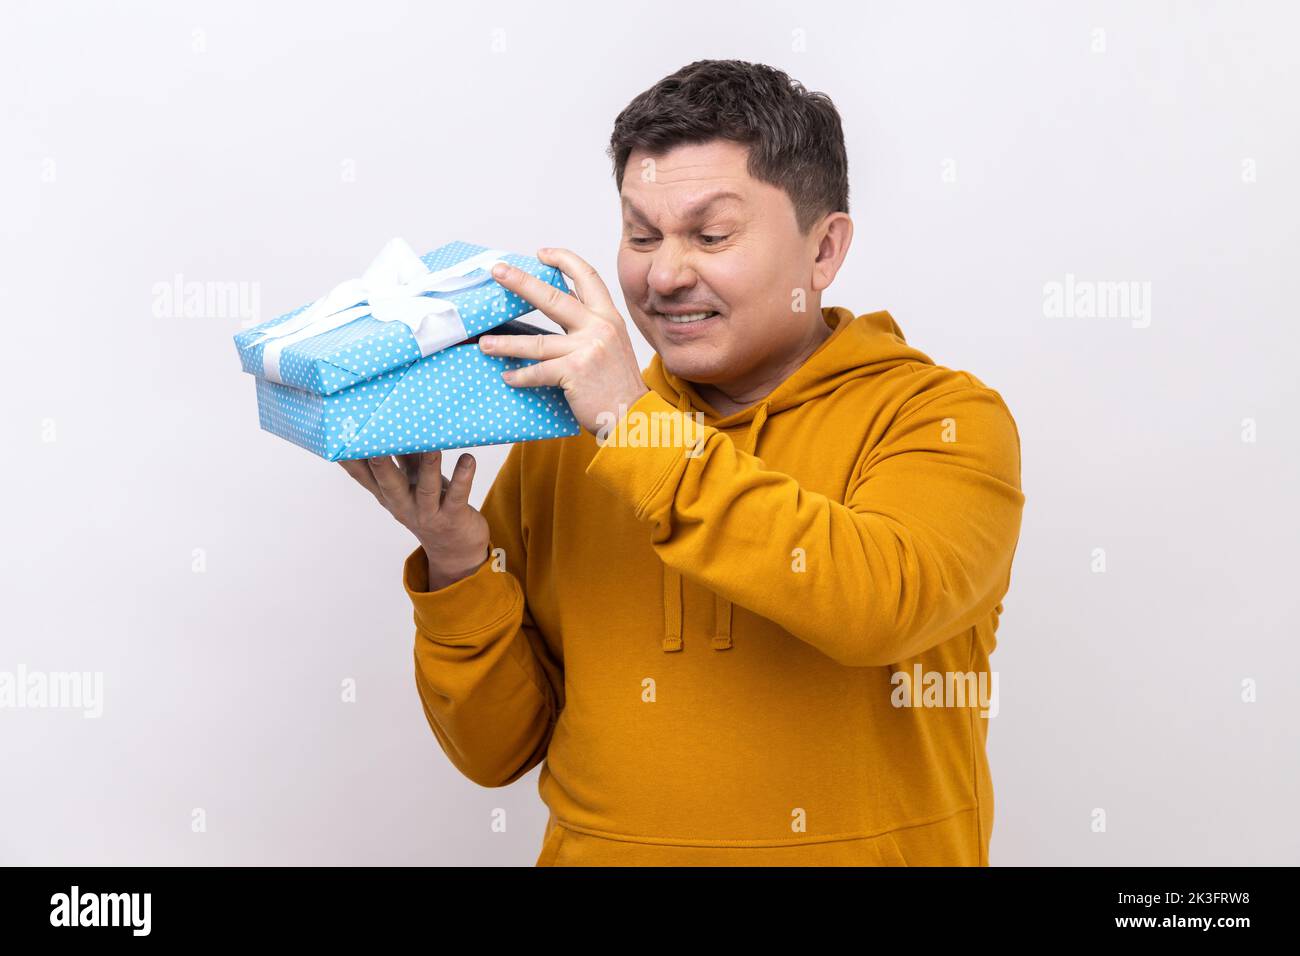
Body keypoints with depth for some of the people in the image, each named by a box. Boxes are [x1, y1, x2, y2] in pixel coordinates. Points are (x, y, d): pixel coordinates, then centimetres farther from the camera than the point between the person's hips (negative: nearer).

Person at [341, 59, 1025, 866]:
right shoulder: (557, 447, 4)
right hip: (600, 845, 2)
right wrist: (458, 565, -9)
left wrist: (638, 425, -19)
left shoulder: (944, 417, -2)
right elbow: (499, 750, 6)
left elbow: (882, 604, -22)